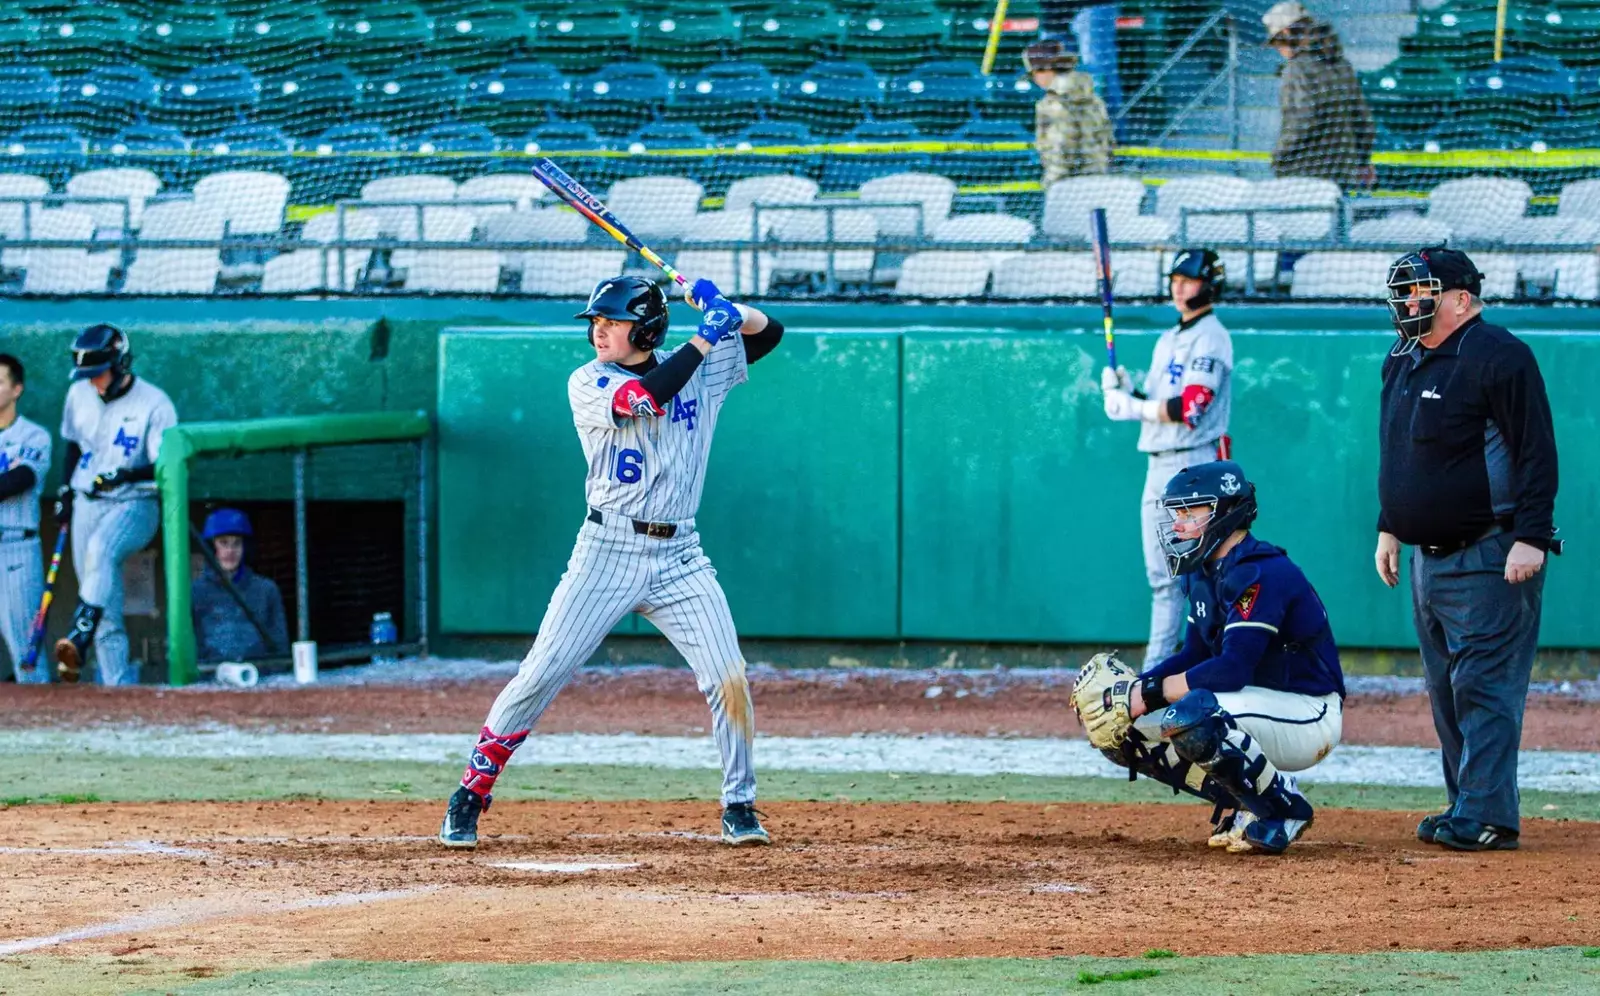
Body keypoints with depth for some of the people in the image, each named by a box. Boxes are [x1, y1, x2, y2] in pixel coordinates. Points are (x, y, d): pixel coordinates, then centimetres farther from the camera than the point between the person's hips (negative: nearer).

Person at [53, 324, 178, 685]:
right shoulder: (79, 395, 5)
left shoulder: (154, 404, -11)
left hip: (135, 505, -5)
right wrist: (66, 491, 16)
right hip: (87, 504, 5)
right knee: (107, 608, 0)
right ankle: (120, 686, 2)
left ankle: (80, 638, -48)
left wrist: (124, 476, -29)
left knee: (100, 550, -37)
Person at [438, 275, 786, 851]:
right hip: (608, 550, -2)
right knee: (540, 675, -6)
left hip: (677, 556, 2)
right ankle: (470, 796, 5)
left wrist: (728, 308, -6)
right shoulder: (588, 383, -4)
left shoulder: (699, 371, 7)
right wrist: (706, 335, -13)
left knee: (728, 678, -9)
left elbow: (768, 333, 15)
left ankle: (739, 805, 6)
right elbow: (646, 395, -22)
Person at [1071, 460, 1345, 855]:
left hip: (1309, 716, -10)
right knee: (1128, 730, 1)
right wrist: (1133, 687, -5)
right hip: (1260, 708, 10)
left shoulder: (1262, 574, -21)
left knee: (1190, 715, -35)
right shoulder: (1203, 574, 9)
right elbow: (1195, 656, 12)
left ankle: (1284, 806, -15)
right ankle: (1238, 803, 8)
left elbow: (1233, 668, -30)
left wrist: (1148, 693, -27)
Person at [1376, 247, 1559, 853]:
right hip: (1427, 556, 9)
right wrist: (1389, 526, 22)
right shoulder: (1403, 360, 14)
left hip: (1490, 558, -9)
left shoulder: (1497, 357, -13)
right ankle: (1468, 808, 17)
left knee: (1485, 684, -10)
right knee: (1448, 690, 11)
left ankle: (1486, 817, -11)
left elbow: (1536, 451, -16)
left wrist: (1531, 538, -21)